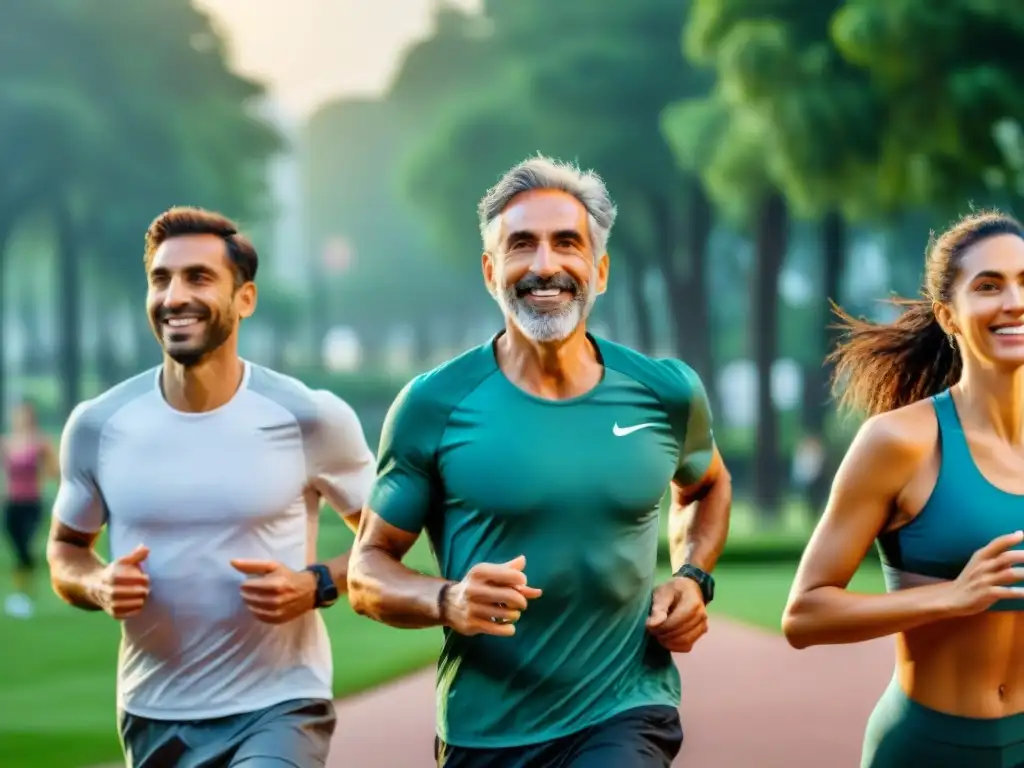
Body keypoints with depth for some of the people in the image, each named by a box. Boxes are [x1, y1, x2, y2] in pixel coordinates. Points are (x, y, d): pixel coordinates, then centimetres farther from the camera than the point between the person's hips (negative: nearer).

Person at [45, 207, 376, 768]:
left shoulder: (310, 419, -8)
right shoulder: (98, 426, -2)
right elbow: (65, 549, 13)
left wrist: (319, 585, -15)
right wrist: (97, 586, -9)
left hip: (280, 707, -3)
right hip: (153, 716, 3)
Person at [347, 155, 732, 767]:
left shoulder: (665, 393, 0)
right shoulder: (435, 405, -7)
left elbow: (706, 486, 23)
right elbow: (369, 570, -1)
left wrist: (693, 579, 4)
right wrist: (448, 603, -21)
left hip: (625, 716, 0)